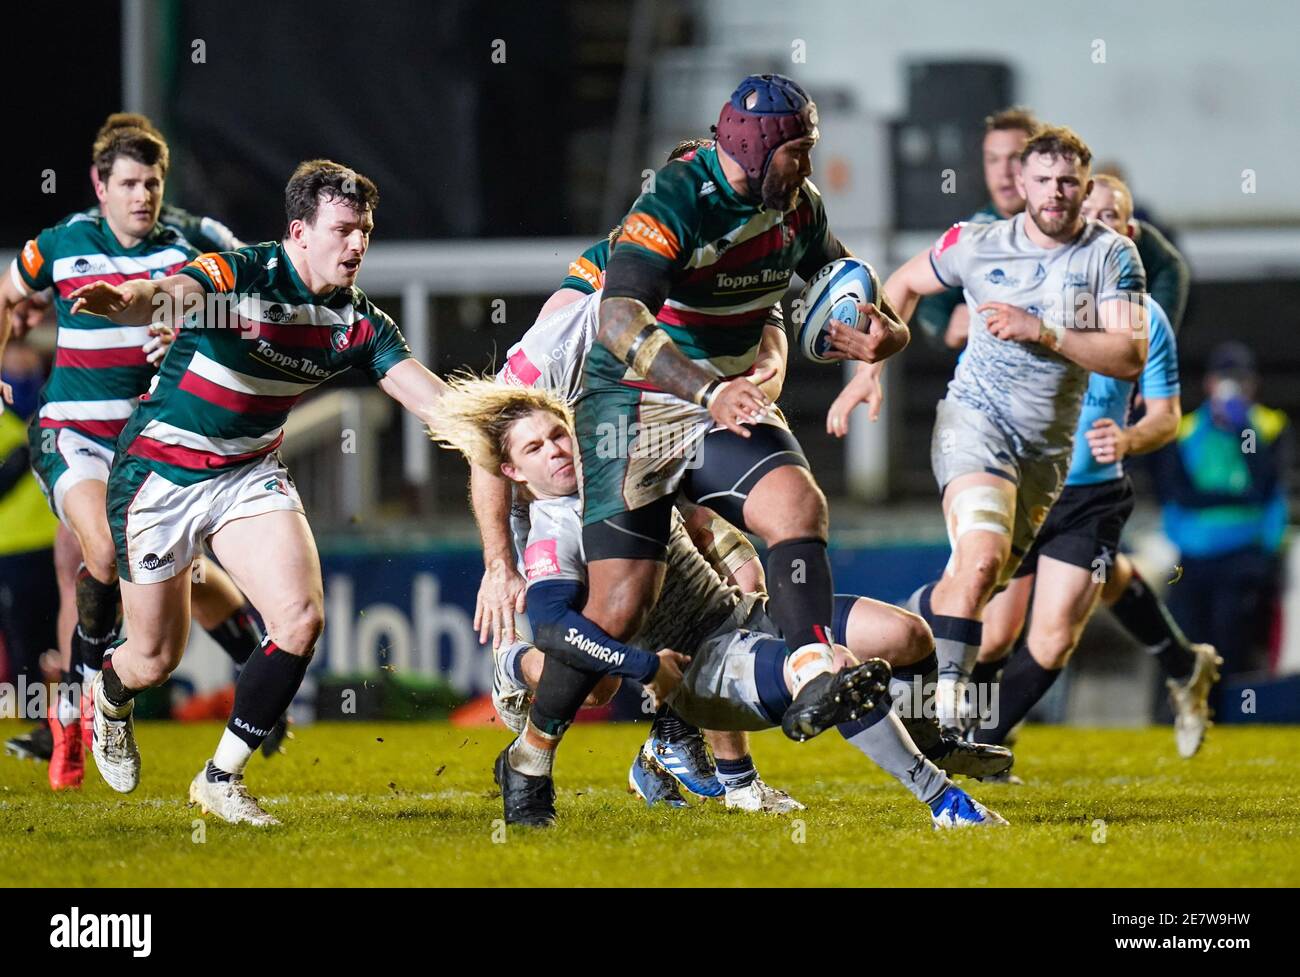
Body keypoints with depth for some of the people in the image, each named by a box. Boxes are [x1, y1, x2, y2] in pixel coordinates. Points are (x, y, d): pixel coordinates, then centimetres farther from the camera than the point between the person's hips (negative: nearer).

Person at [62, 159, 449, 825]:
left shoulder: (359, 321, -5)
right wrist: (124, 302, -67)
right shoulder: (242, 275, -23)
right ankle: (110, 698, 44)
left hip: (250, 472, 5)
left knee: (300, 619, -17)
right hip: (161, 472, -5)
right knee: (155, 660, 4)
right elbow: (168, 294, -43)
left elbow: (430, 398, -10)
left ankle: (222, 777, -1)